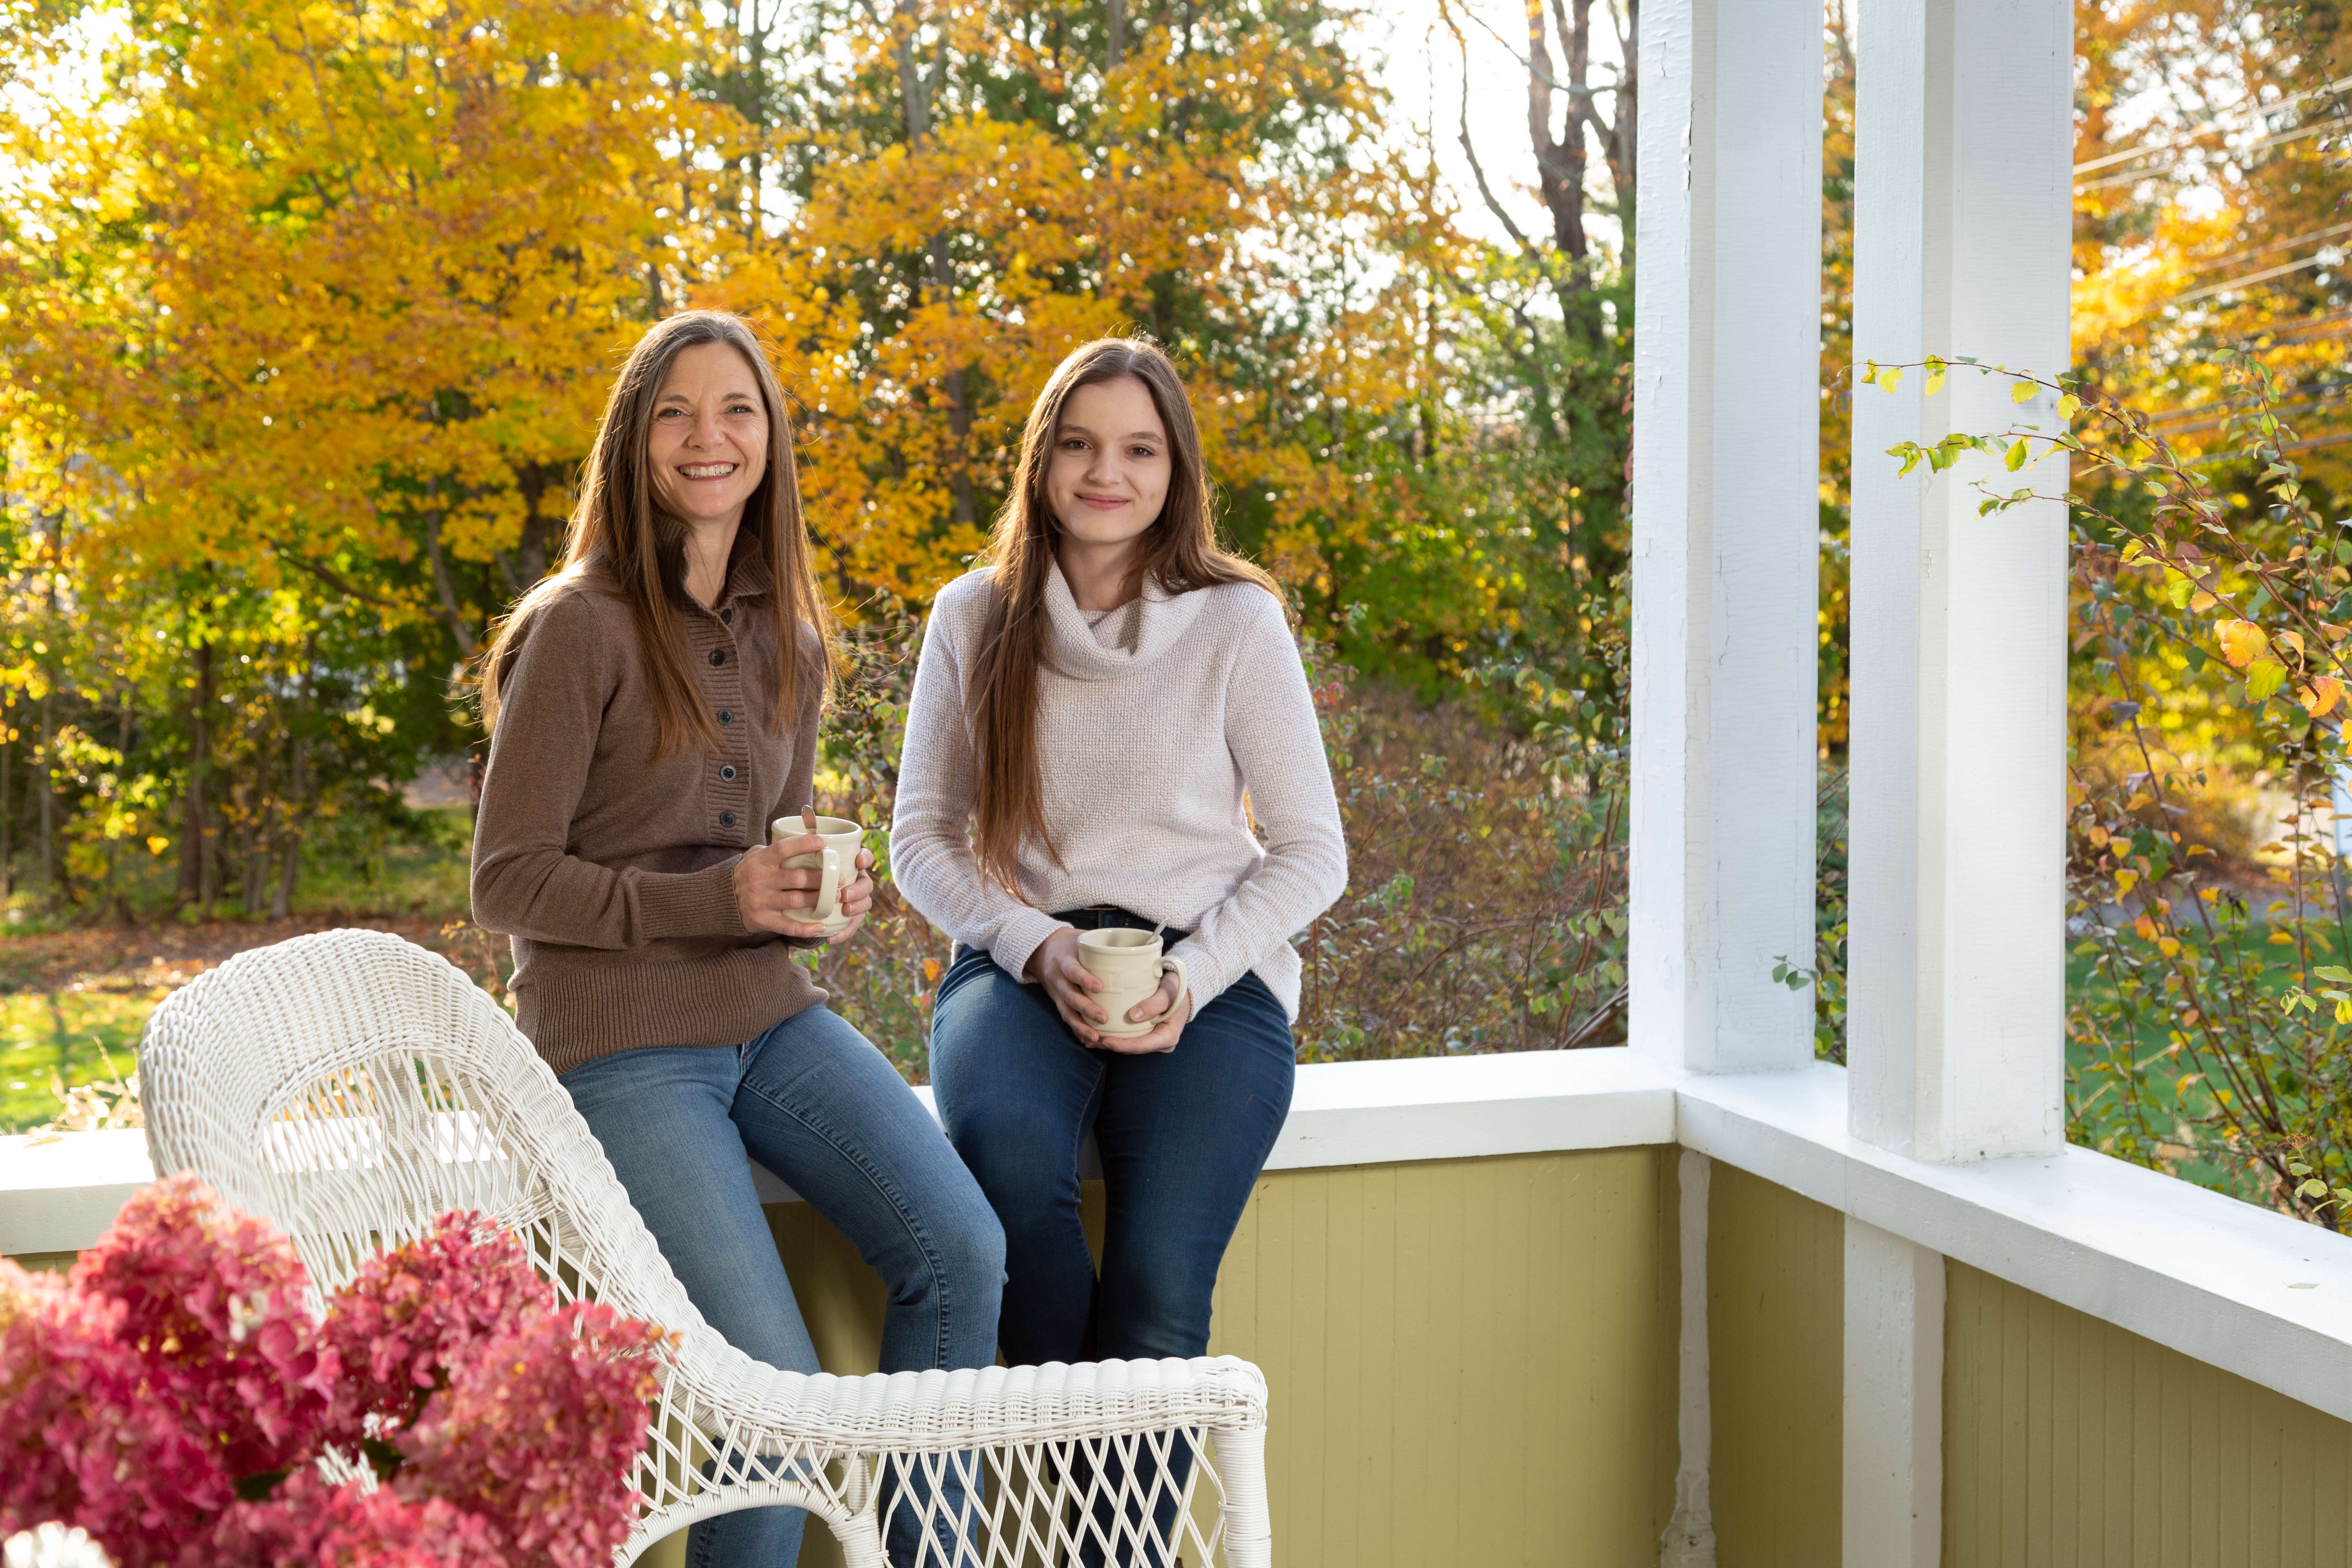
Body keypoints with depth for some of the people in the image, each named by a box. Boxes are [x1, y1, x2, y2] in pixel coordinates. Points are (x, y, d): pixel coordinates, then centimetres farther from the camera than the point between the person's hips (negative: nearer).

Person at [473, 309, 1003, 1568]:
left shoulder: (788, 642, 11)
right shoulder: (582, 627, -9)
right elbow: (507, 883, -10)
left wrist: (828, 893, -1)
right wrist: (717, 900, -20)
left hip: (767, 1015, 6)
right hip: (621, 1041, -6)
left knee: (960, 1246, -16)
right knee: (774, 1389, -16)